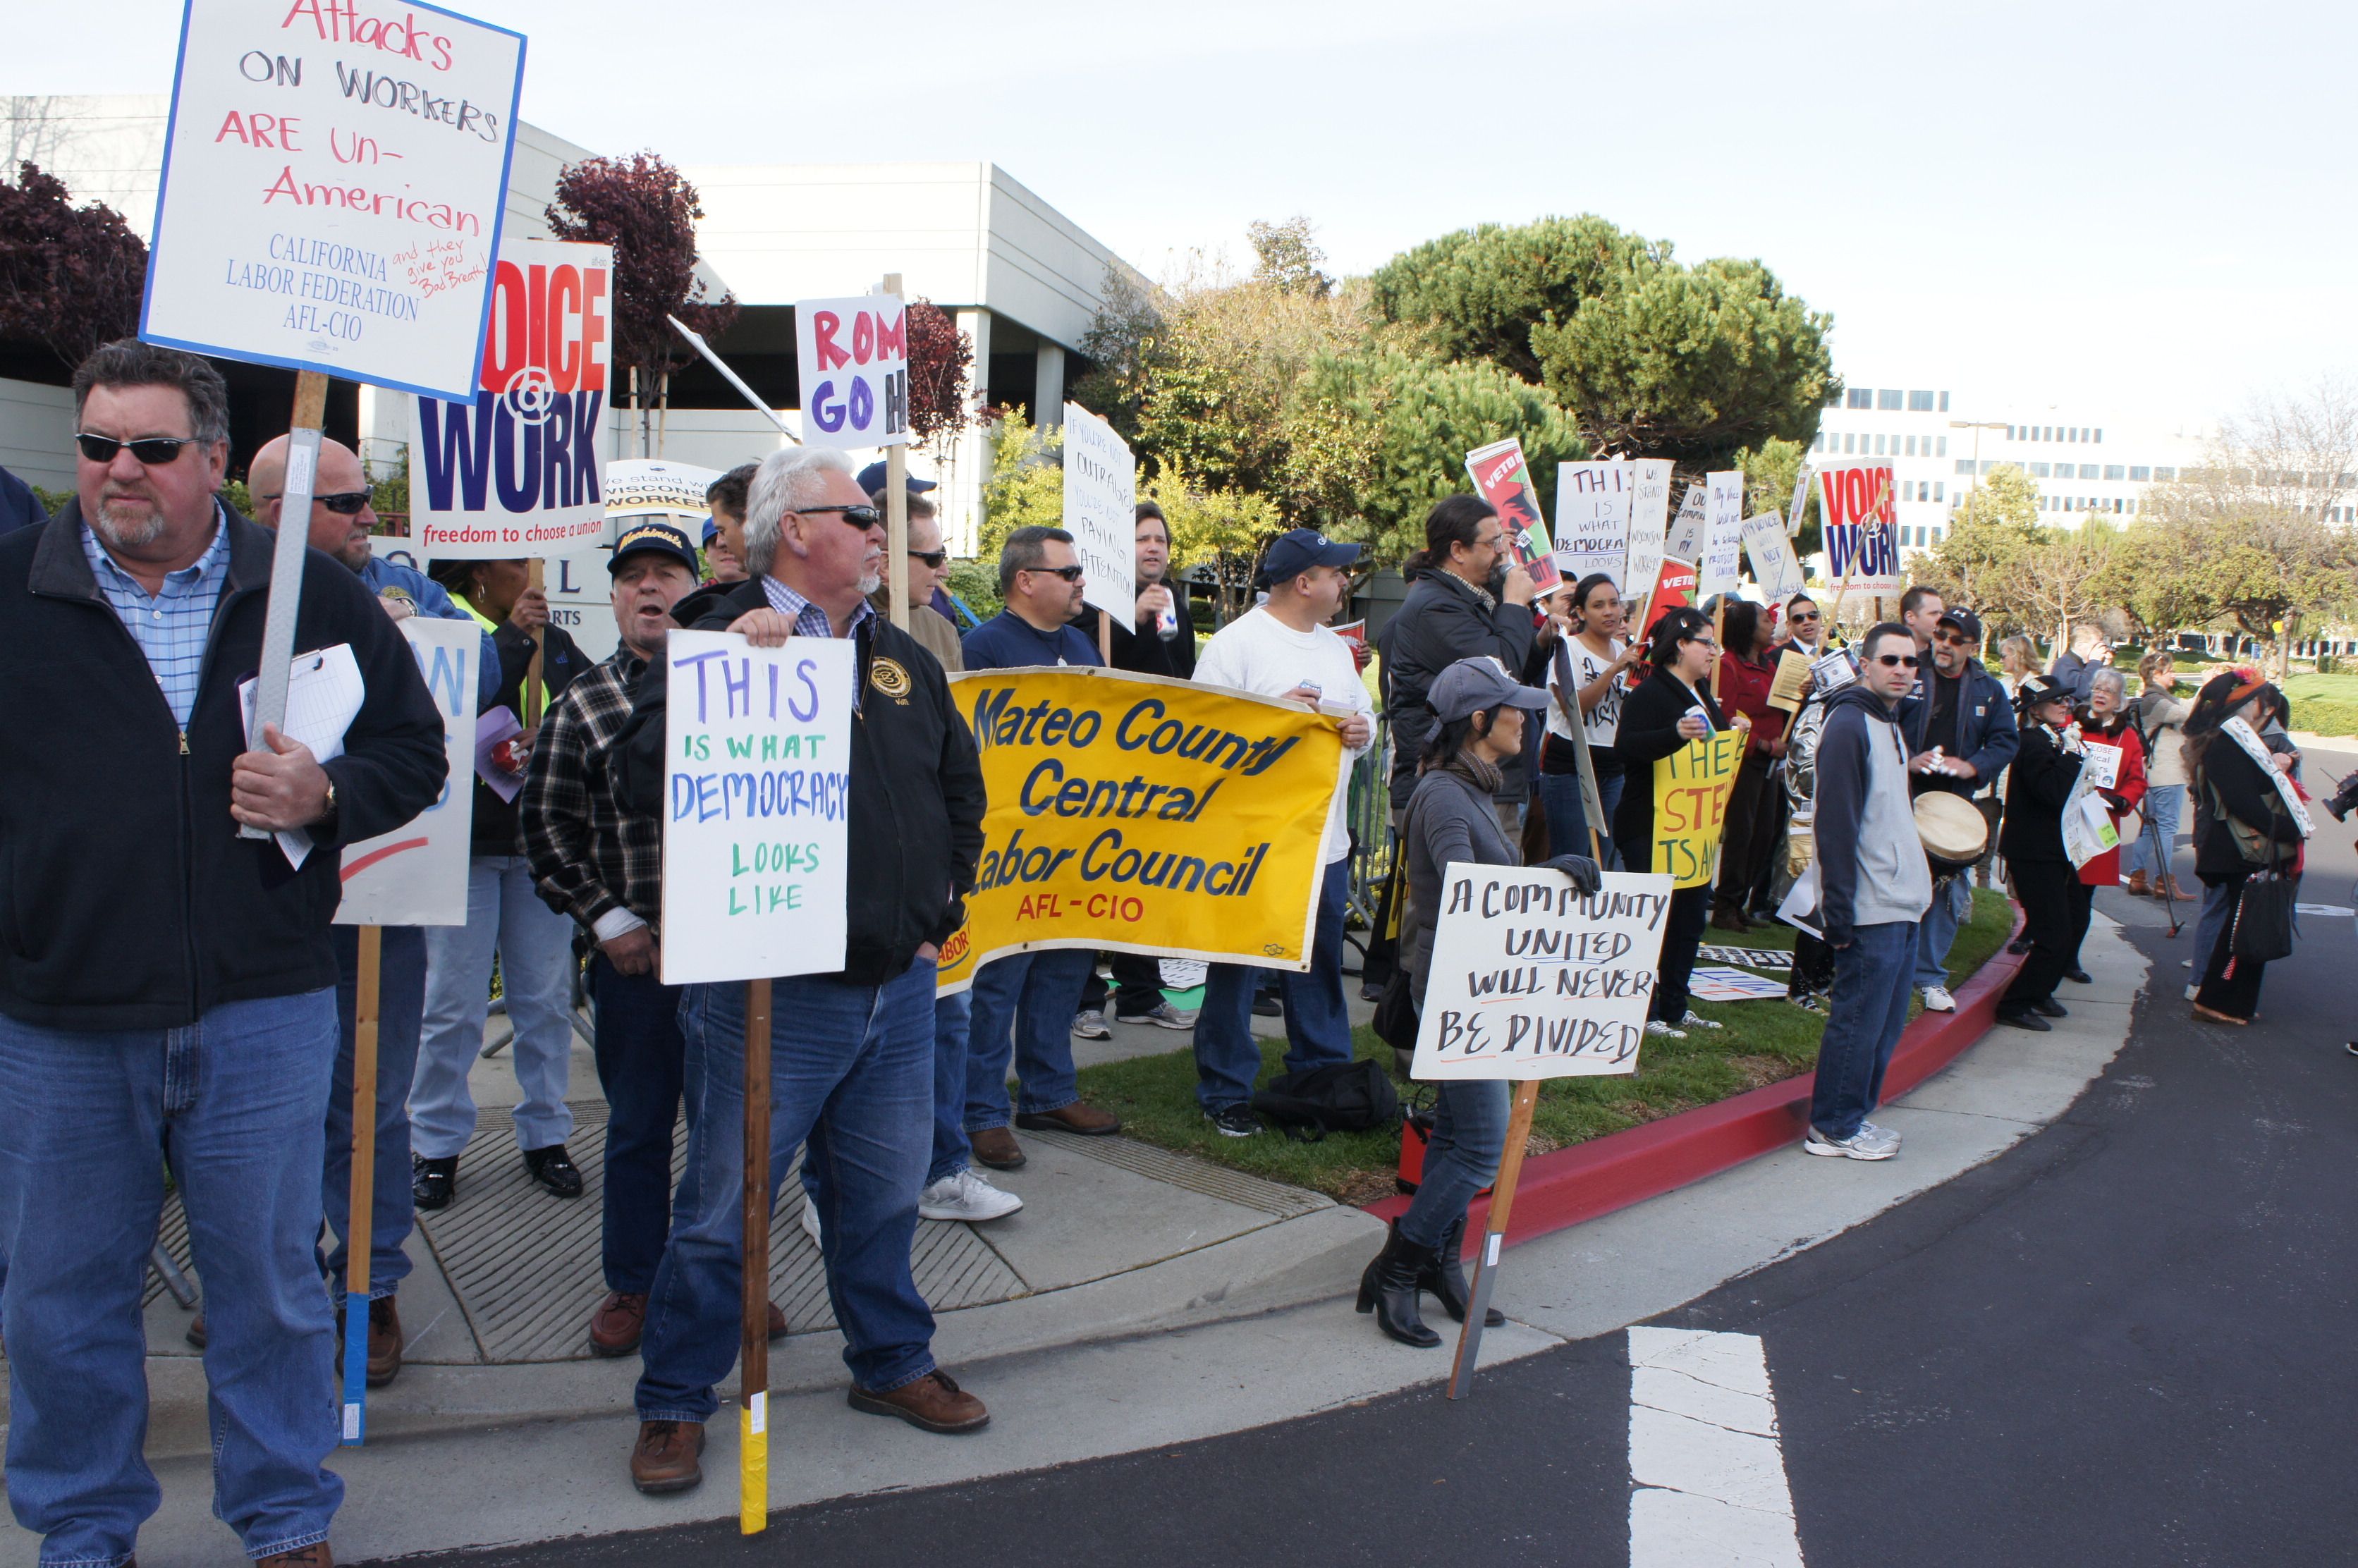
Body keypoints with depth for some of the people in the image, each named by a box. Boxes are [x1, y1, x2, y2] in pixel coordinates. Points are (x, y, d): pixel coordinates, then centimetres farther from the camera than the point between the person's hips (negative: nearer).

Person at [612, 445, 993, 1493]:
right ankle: (675, 1403, 21)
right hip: (770, 992, -6)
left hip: (898, 985, 6)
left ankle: (892, 1361, 36)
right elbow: (647, 784, -22)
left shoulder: (901, 658, 13)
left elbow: (960, 788, 23)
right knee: (724, 1208, 4)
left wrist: (939, 911, 17)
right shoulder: (719, 641, -8)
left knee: (883, 1195, 18)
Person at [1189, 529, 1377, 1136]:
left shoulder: (1335, 647, 16)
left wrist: (1362, 731, -1)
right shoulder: (1236, 643, -9)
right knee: (1235, 969, 1)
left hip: (1325, 841, 7)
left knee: (1321, 967, 15)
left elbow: (1364, 713, 21)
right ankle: (1225, 1092, 11)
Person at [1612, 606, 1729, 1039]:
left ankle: (1674, 1007, 22)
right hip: (1651, 827, -10)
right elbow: (1628, 748, -30)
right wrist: (1676, 734, -42)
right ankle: (1643, 1012, 3)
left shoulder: (1701, 692, 16)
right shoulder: (1651, 692, -14)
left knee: (1691, 918, 13)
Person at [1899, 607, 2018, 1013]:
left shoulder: (1989, 690, 8)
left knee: (1946, 890, 4)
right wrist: (1907, 760, -17)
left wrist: (1972, 767, -10)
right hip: (1903, 798, -2)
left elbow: (2006, 741, 7)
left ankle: (1930, 976, 14)